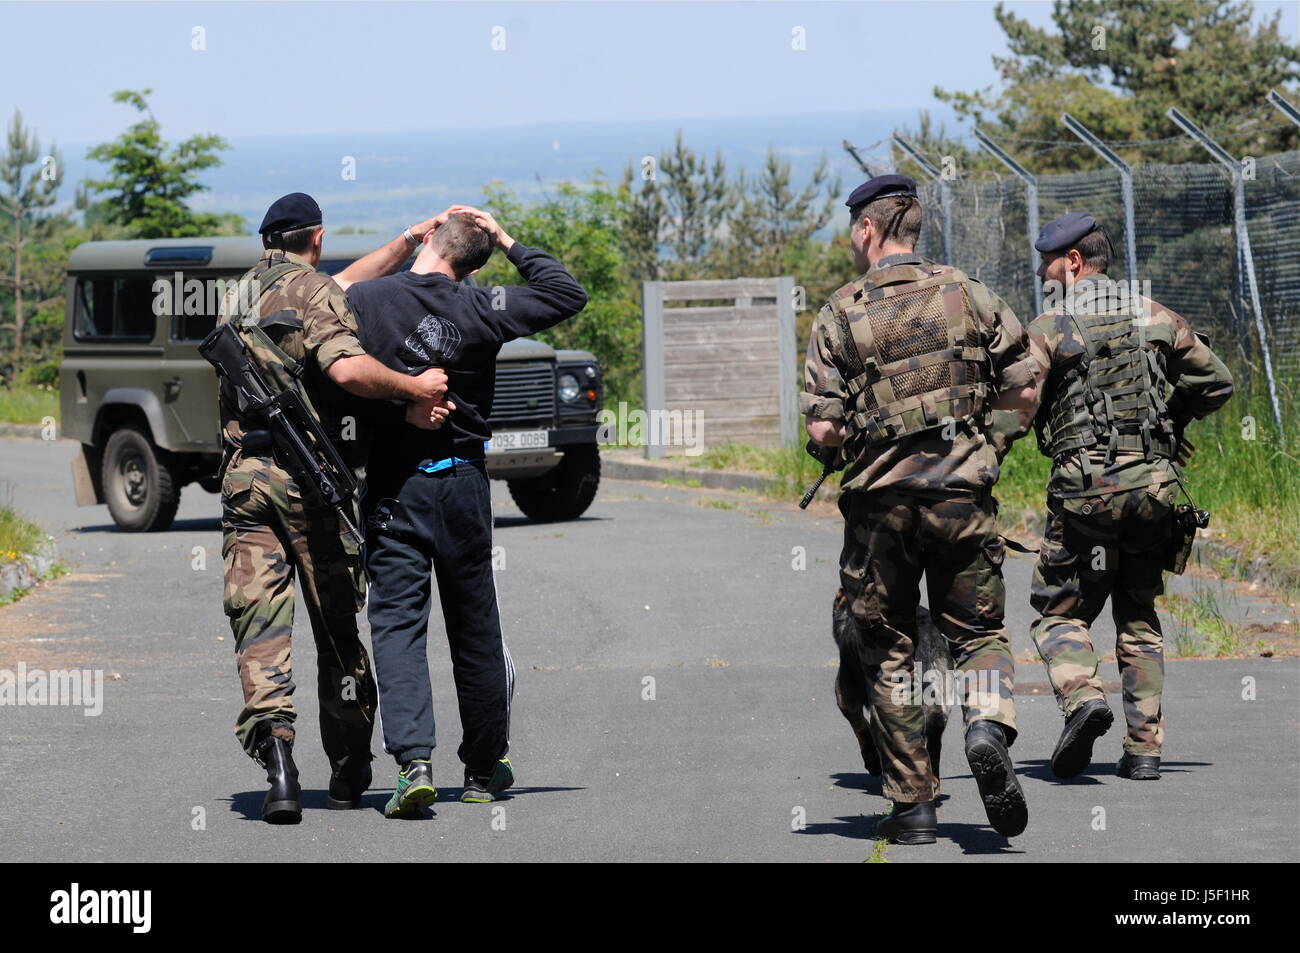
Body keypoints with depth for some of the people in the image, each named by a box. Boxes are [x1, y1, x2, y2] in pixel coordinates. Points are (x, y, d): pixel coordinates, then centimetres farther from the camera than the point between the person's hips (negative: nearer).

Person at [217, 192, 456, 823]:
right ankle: (348, 772, 19)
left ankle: (276, 753, -24)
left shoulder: (239, 294, 17)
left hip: (244, 476, 5)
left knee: (258, 624, -2)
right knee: (336, 624, 9)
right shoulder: (313, 292, -6)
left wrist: (408, 241, 26)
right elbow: (347, 368, -24)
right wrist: (415, 388, -11)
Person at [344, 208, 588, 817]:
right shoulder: (480, 311, -6)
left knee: (396, 622, -2)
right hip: (462, 481, 1)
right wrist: (509, 244, 9)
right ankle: (485, 767, 23)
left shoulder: (363, 301, -8)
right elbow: (567, 294, 5)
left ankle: (414, 760, -19)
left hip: (392, 485, -1)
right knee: (475, 627, 13)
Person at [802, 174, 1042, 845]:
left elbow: (823, 430, -8)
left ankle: (912, 806, 9)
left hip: (880, 503, -1)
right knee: (977, 633, 12)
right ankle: (988, 728, -19)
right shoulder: (969, 295, 2)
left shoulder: (839, 316, -4)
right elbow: (1023, 392, 3)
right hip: (963, 495, 1)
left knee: (889, 651, 11)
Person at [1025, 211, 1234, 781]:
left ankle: (1082, 696, -21)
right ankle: (1144, 748, 6)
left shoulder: (1050, 328, -2)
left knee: (1059, 612, 7)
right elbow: (1216, 383, 16)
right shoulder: (1154, 317, 10)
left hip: (1084, 485, -4)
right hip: (1154, 483, 4)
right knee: (1139, 616, 14)